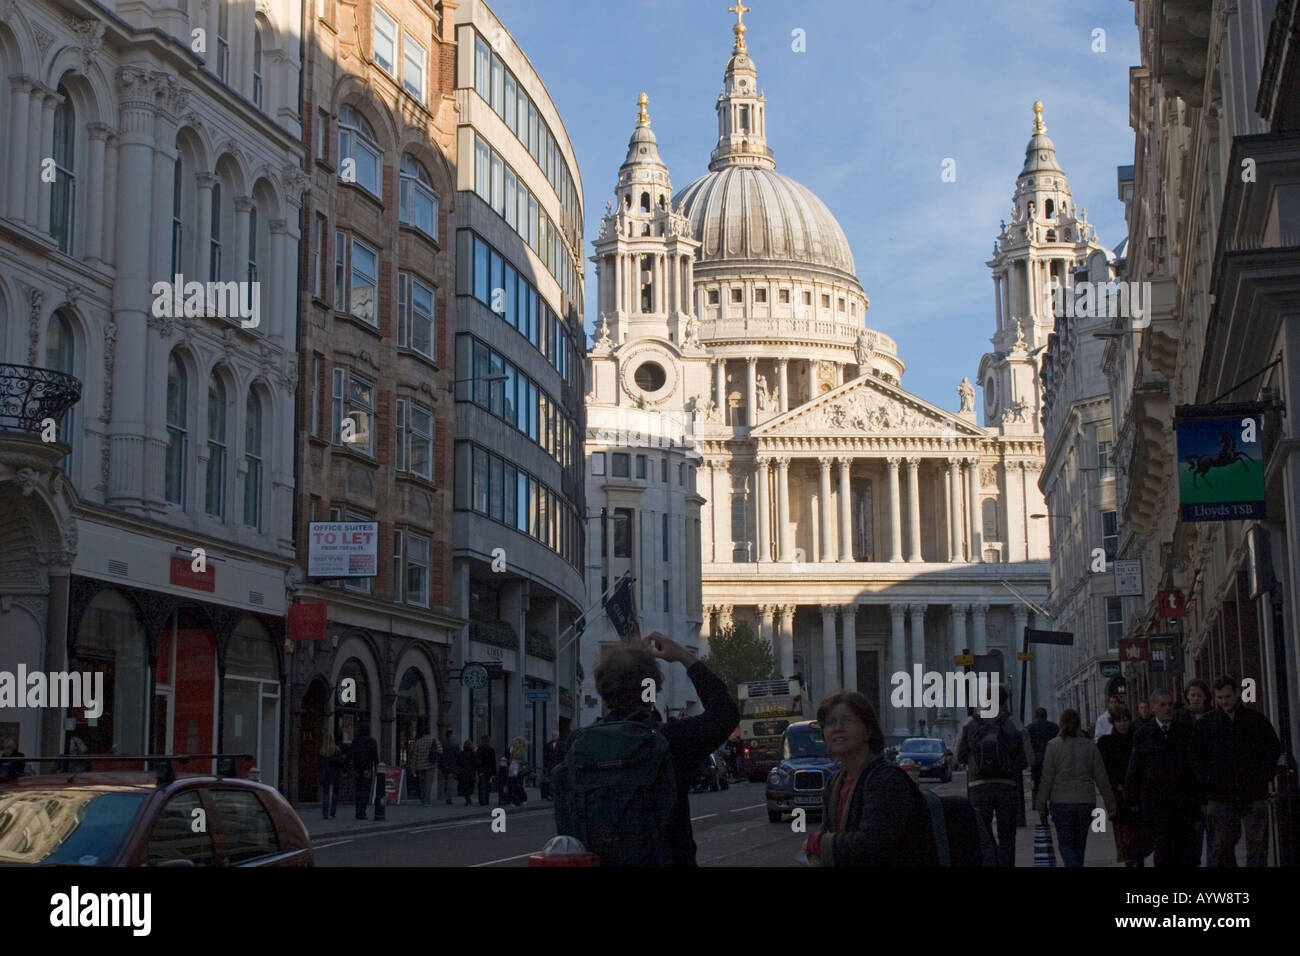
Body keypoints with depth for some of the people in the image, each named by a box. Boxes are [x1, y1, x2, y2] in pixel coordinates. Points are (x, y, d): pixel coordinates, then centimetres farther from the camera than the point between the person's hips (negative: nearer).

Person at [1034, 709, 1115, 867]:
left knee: (1066, 843, 5)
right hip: (1086, 800, 3)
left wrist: (1041, 804, 0)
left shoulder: (1053, 745, -6)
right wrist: (1110, 804, 7)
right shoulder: (1090, 745, 1)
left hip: (1061, 802, -2)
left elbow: (1047, 778, -6)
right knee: (1079, 844, 15)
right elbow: (1101, 778, 2)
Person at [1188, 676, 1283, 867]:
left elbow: (1274, 749, 9)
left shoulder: (1257, 720, 5)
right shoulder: (1205, 723, 6)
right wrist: (1206, 778, -2)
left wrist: (1263, 775, -3)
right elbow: (1194, 755, 10)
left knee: (1257, 844, -1)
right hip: (1220, 797, 1)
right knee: (1222, 845, 4)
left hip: (1254, 795, 0)